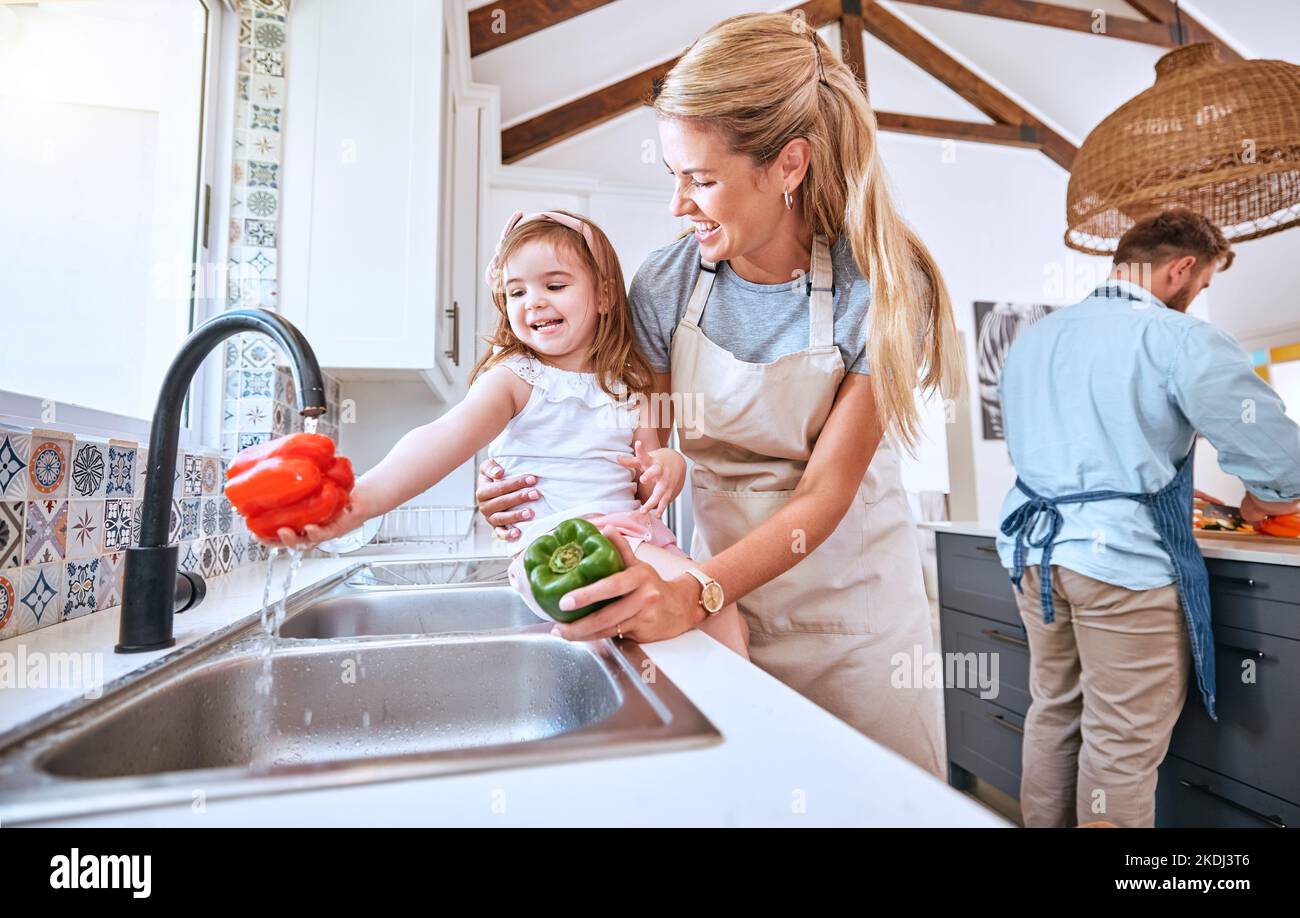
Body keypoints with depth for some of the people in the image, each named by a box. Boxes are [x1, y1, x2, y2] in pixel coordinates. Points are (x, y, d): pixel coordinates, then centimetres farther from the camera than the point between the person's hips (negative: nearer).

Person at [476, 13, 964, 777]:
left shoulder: (878, 287, -16)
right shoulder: (666, 285, -9)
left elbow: (825, 492, -18)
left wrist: (696, 593, -32)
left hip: (852, 602, -1)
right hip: (725, 595, 2)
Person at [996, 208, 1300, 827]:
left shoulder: (1031, 338, 11)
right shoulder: (1180, 338, -9)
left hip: (1032, 549, 6)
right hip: (1124, 560, -6)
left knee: (1052, 712, 19)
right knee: (1122, 745, 7)